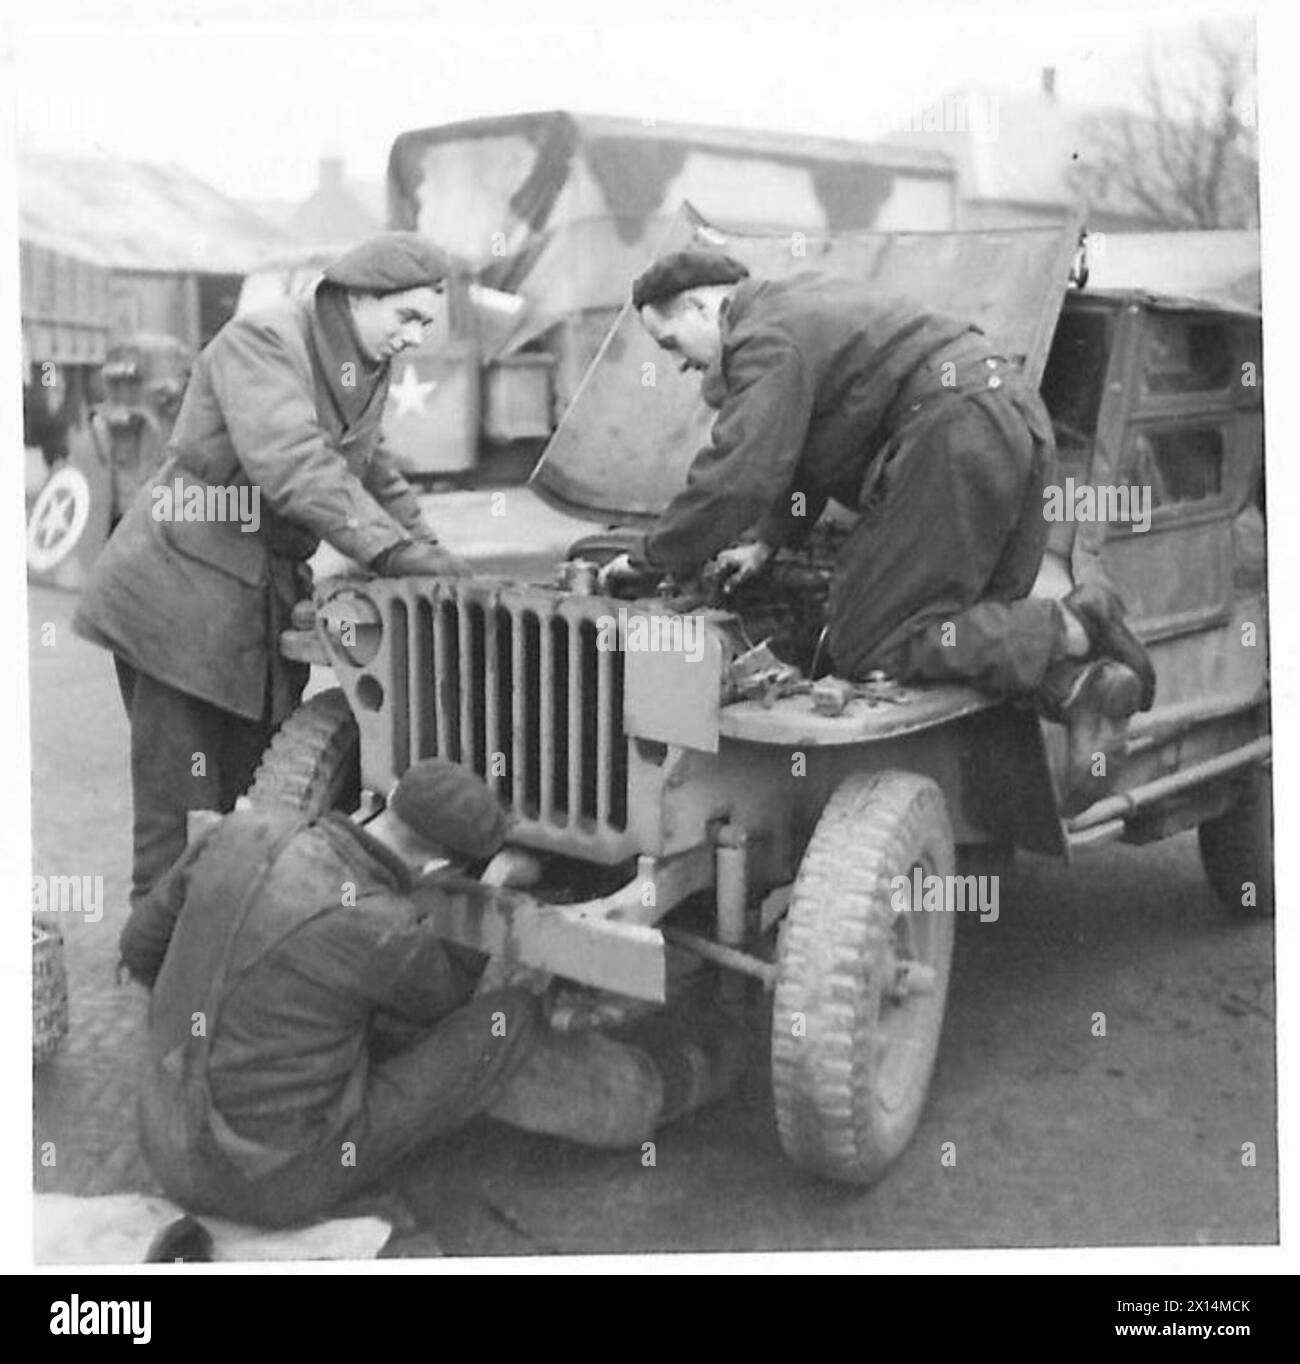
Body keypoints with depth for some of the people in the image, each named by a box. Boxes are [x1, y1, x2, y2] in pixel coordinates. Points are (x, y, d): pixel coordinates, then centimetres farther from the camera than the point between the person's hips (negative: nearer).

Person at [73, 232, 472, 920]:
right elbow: (292, 466, -28)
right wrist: (392, 550, -32)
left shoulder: (366, 371, 12)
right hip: (183, 597, -8)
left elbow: (373, 472, 20)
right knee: (180, 809, -3)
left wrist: (429, 550, 4)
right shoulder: (262, 339, -15)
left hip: (268, 599, 8)